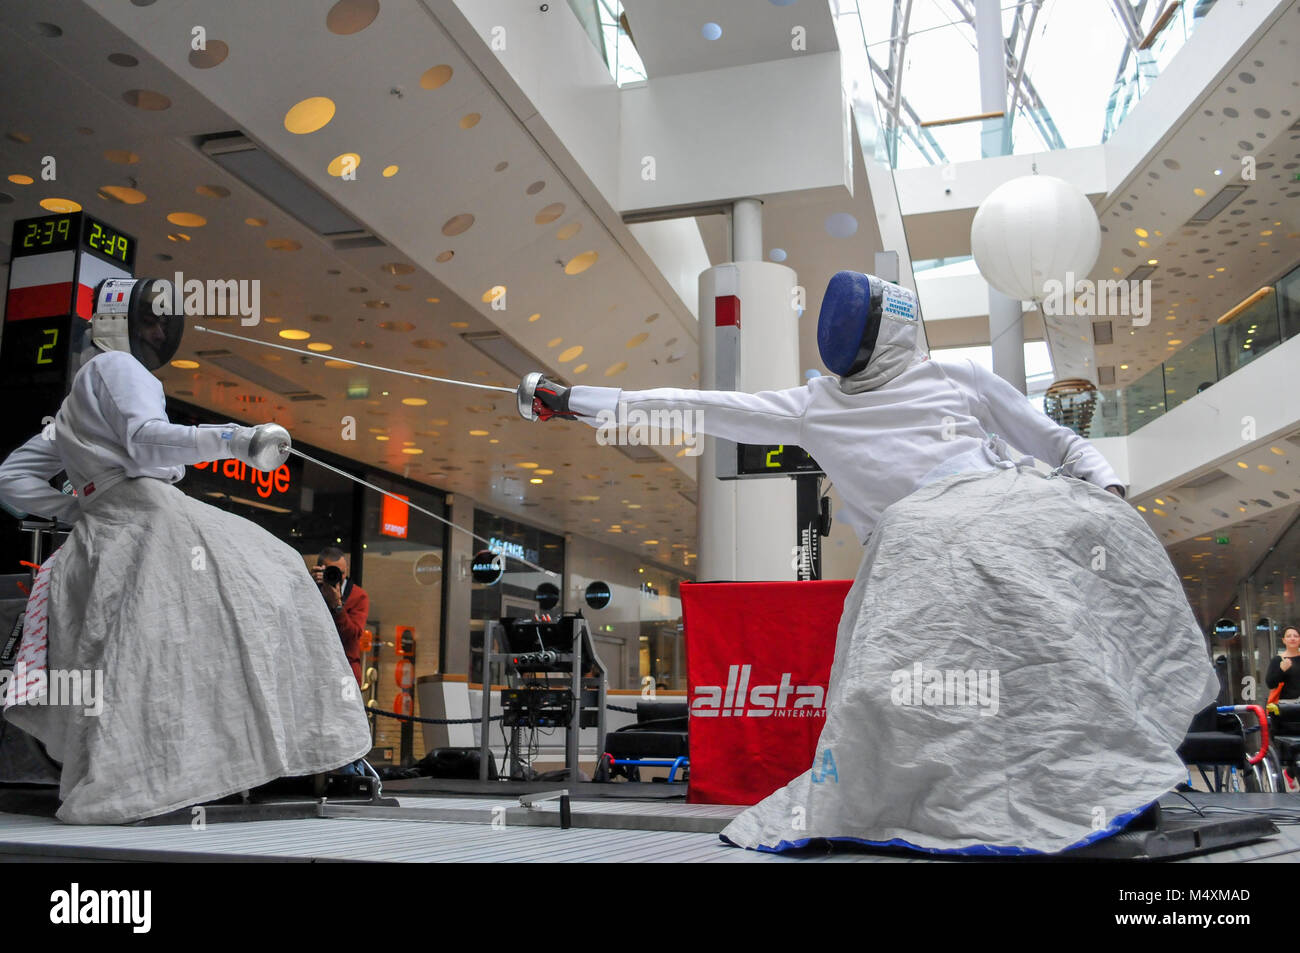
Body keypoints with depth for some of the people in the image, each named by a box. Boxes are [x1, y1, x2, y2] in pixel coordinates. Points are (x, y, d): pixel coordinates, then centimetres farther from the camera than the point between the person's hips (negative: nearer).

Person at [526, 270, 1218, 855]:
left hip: (1005, 502, 0)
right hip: (910, 537, 0)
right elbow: (697, 407, 18)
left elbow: (1058, 443, 22)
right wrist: (572, 399, 15)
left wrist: (1106, 487, 0)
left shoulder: (960, 379, 17)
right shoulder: (812, 408, 21)